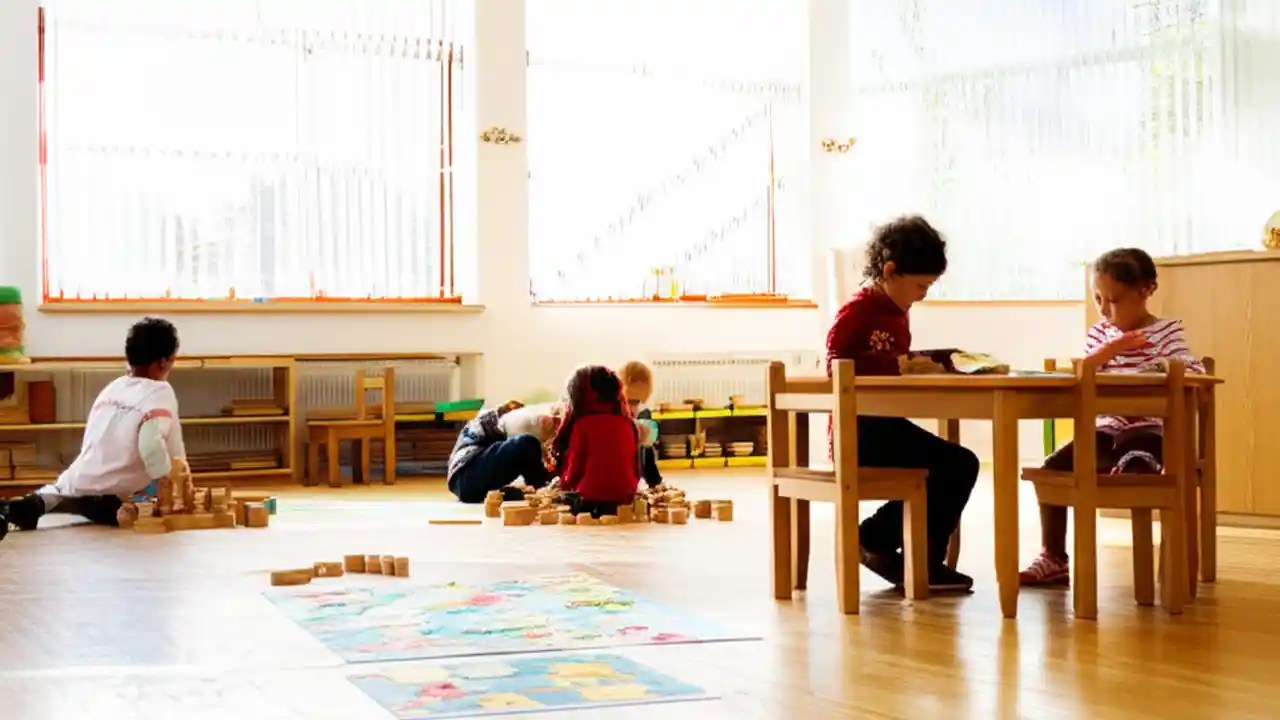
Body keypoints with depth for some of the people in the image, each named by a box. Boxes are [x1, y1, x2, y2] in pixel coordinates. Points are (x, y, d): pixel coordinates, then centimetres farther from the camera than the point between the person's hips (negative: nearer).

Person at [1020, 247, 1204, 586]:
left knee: (1134, 463, -39)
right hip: (1106, 430, 5)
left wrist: (1162, 368, -37)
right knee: (1053, 467, -10)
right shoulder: (1100, 333, 11)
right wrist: (1109, 349, -16)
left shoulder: (1166, 332, -3)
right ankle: (1054, 560, -2)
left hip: (1146, 429, -5)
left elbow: (1192, 372, -16)